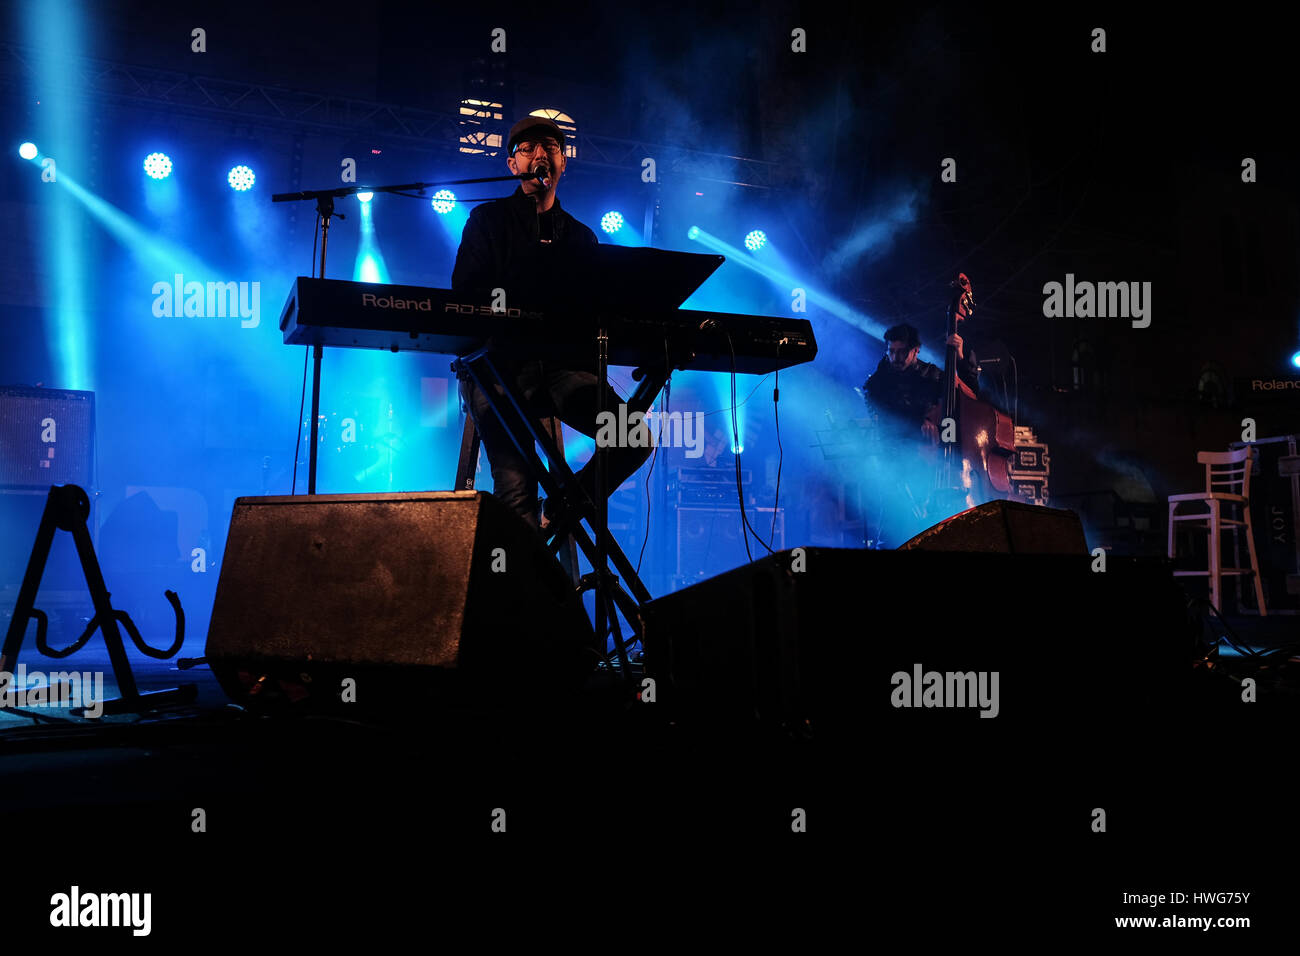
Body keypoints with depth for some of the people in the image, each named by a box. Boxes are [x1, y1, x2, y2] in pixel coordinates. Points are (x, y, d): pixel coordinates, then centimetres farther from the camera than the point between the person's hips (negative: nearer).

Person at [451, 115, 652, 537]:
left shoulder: (580, 237, 22)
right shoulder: (488, 220, 14)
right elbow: (465, 295, 2)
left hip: (562, 364, 3)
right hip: (498, 364, -3)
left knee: (634, 439, -18)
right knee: (515, 488, -18)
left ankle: (558, 516, 0)